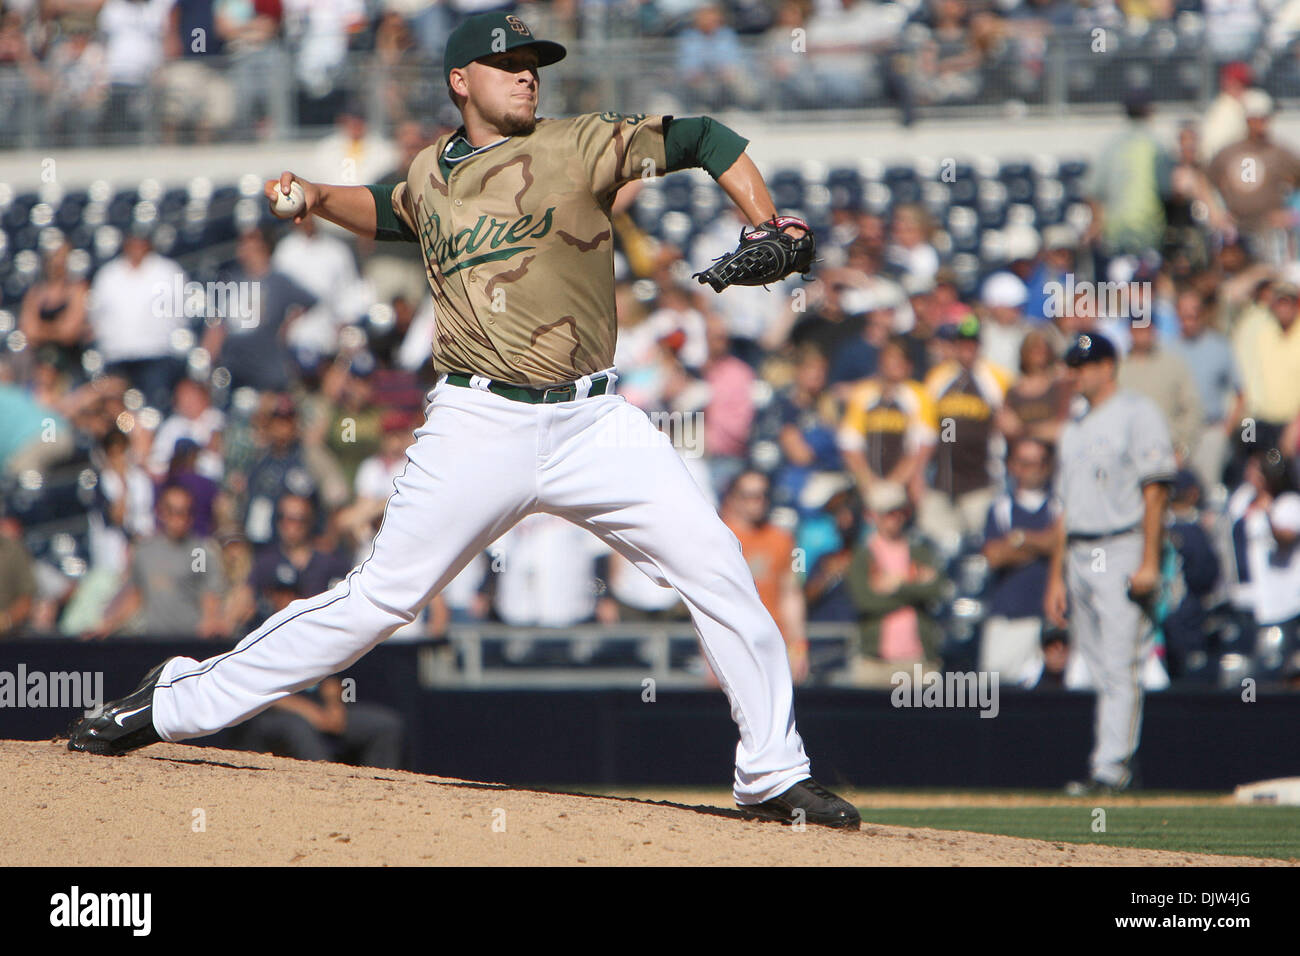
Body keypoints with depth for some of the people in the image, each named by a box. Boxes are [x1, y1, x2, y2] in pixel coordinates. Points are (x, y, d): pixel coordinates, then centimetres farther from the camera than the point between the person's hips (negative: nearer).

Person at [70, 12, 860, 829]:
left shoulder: (578, 148, 2)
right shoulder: (432, 174, 12)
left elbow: (702, 140, 2)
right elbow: (391, 213, 34)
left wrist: (770, 228, -9)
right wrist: (318, 199, 17)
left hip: (591, 421, 0)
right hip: (479, 424, 0)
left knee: (718, 569, -10)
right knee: (380, 595, -4)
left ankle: (774, 778, 0)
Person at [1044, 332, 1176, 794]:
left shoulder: (1137, 414, -3)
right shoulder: (1074, 429, 21)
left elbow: (1154, 491, -10)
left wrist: (1148, 563, -17)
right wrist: (1056, 578, 18)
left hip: (1121, 552, -8)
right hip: (1078, 557, 8)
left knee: (1119, 668, -11)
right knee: (1100, 672, 6)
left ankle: (1111, 765, -14)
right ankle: (1114, 759, 9)